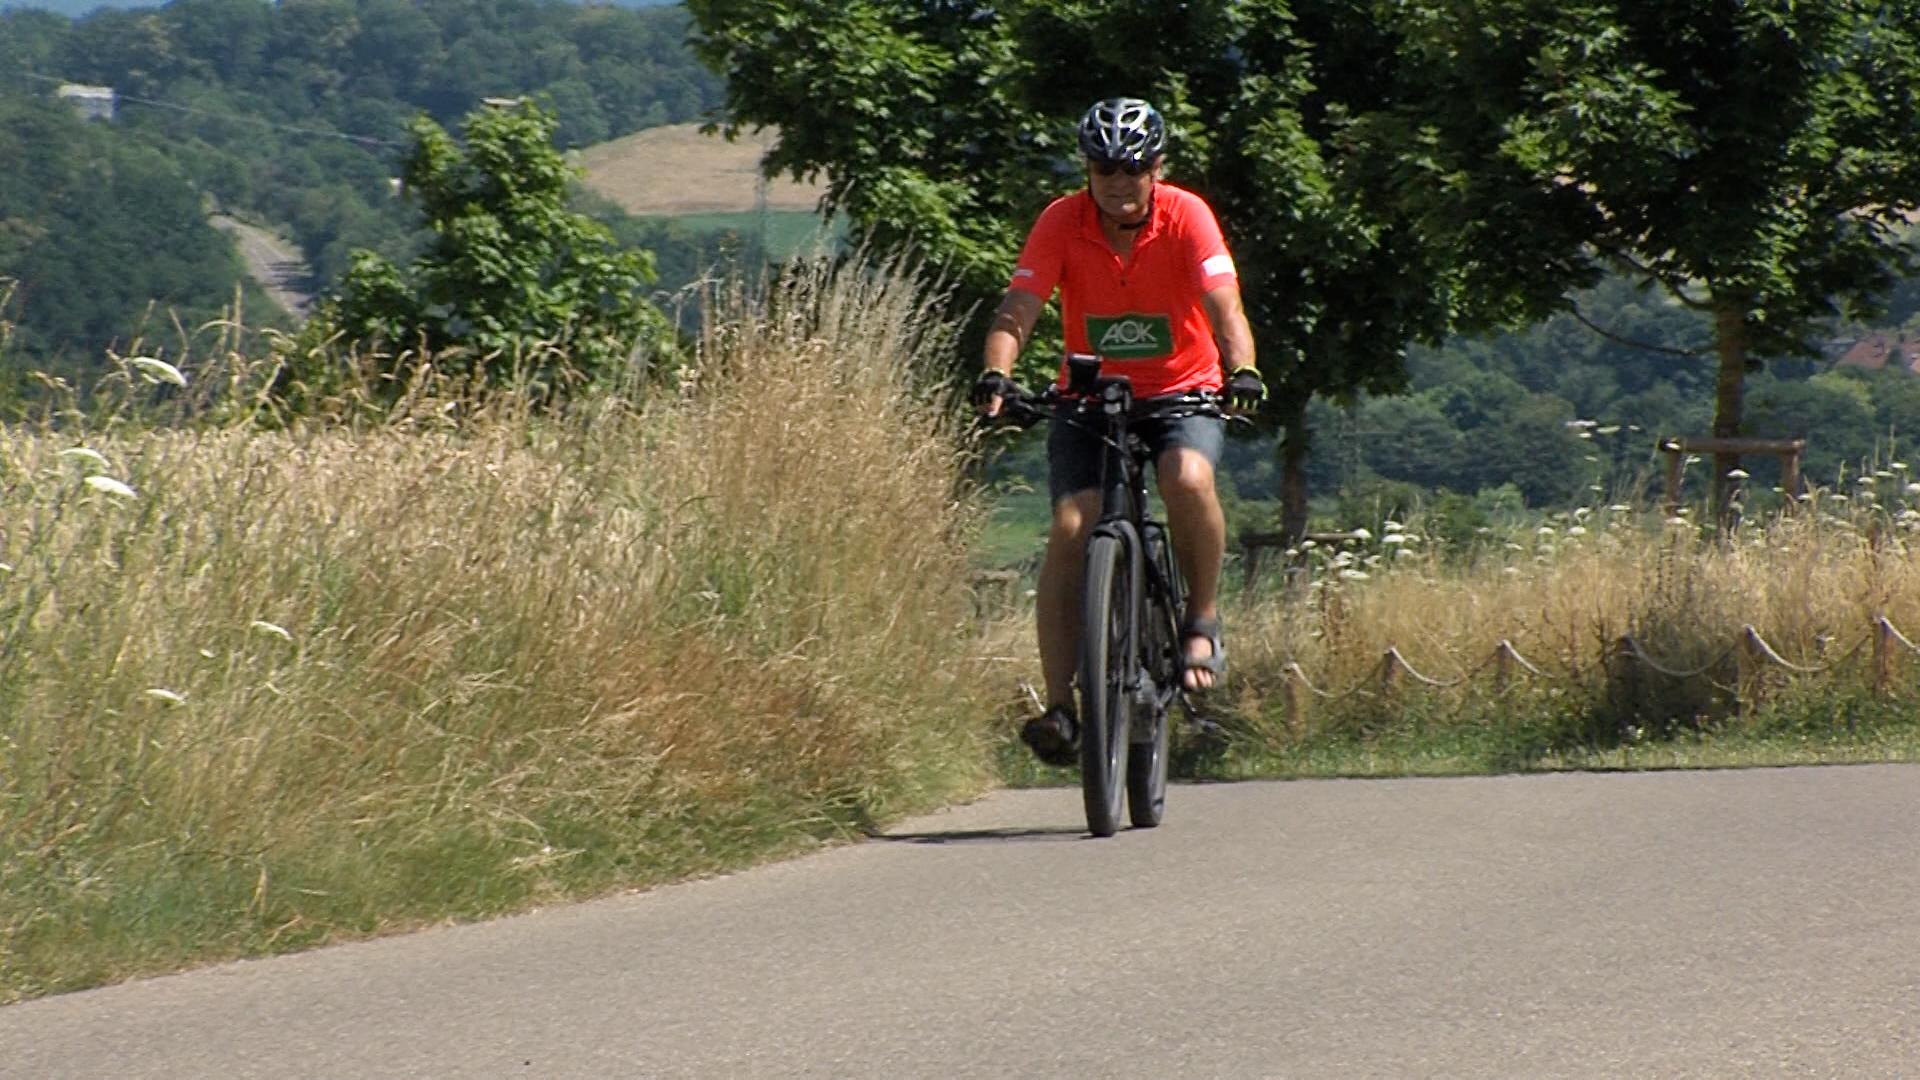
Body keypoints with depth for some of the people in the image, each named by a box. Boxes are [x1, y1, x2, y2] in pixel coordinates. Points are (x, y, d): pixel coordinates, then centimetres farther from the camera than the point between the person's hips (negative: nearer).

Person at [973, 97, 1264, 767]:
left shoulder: (1186, 217, -14)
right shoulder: (1062, 223, -11)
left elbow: (1223, 303, -26)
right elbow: (1018, 311, -20)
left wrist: (1242, 369, -45)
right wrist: (996, 373, -40)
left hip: (1182, 392, -1)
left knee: (1188, 480, -33)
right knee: (1070, 528, -19)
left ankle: (1203, 617, -8)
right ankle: (1058, 705, -17)